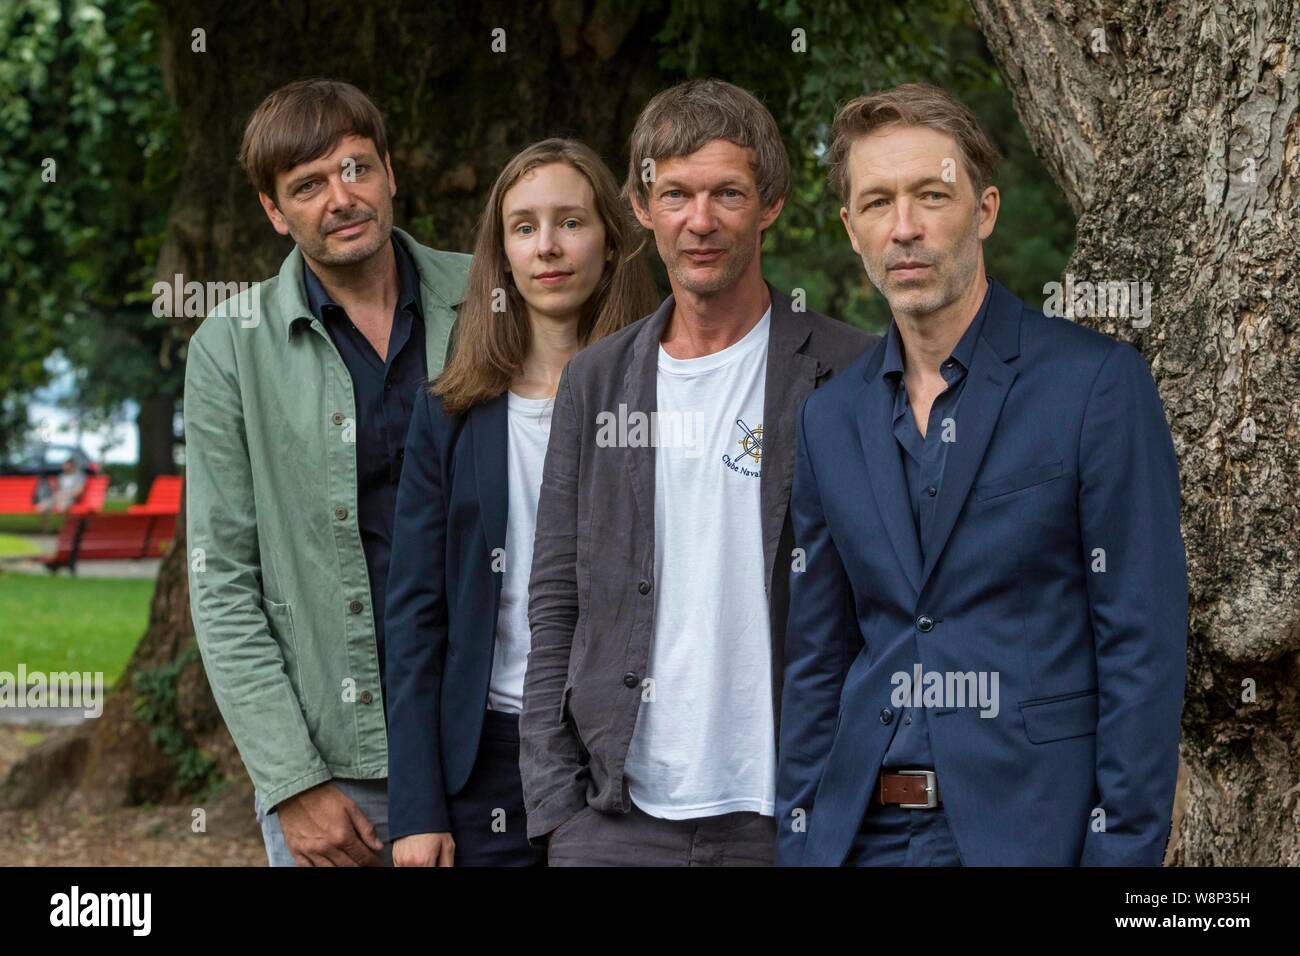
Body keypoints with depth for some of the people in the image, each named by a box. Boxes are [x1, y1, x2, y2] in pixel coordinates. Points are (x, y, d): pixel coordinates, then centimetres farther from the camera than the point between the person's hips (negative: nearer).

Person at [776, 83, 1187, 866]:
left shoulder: (1097, 382, -6)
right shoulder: (832, 421, 9)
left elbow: (1145, 644, -9)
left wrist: (1123, 847, -14)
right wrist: (800, 836, 8)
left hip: (1032, 826, -4)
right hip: (866, 829, 5)